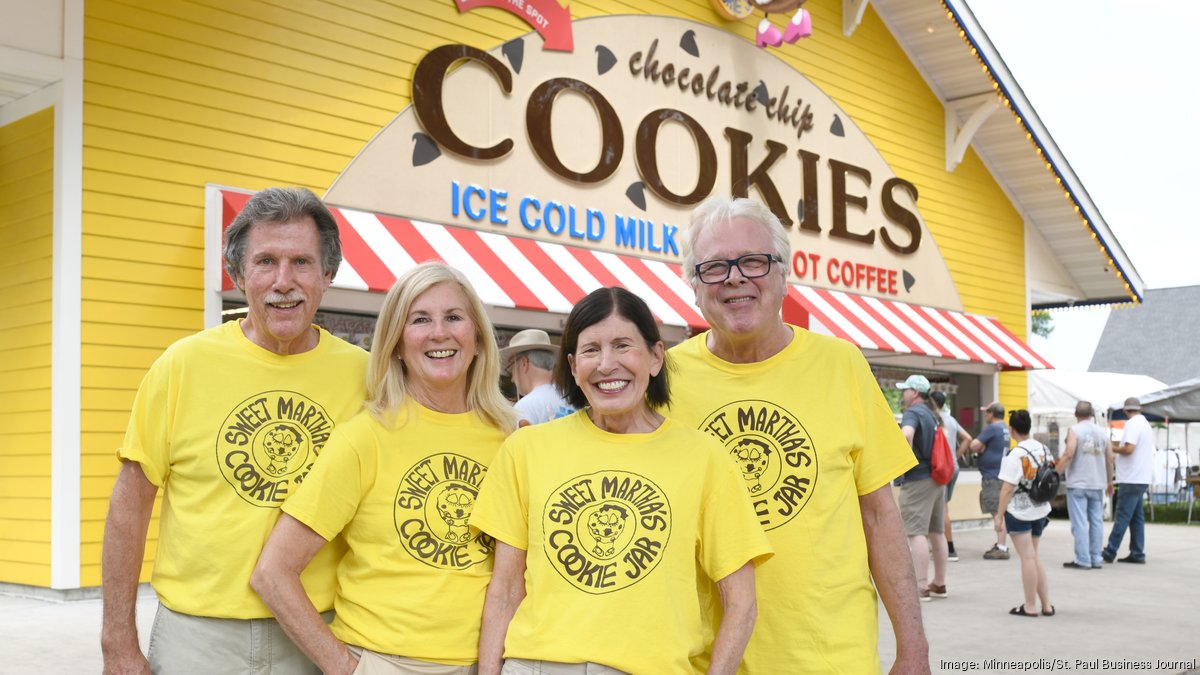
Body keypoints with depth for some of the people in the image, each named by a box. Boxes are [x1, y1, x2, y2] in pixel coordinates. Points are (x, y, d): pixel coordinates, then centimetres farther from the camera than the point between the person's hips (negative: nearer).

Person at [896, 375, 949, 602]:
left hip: (918, 480, -9)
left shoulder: (913, 413, -10)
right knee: (937, 532, 13)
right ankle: (939, 584, 21)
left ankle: (921, 587, -12)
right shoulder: (931, 414, 18)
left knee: (916, 533, -9)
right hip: (937, 479, 9)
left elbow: (906, 434, -32)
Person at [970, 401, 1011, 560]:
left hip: (993, 477, -10)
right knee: (1000, 512, 16)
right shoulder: (1005, 429, 16)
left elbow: (974, 446, -16)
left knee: (998, 512, -10)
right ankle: (1001, 544, 24)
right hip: (1001, 474, 10)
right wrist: (982, 446, -1)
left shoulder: (992, 428, -14)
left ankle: (1002, 548, -12)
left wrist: (979, 445, 4)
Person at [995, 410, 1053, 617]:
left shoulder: (1015, 455, -17)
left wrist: (999, 515, -10)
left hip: (1019, 512, -7)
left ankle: (1030, 606, 4)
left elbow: (1007, 489, -17)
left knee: (1028, 557, -2)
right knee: (1034, 557, 15)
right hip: (1040, 510, 7)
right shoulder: (1044, 450, 4)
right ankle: (1046, 605, 15)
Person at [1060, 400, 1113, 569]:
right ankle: (1096, 559, 12)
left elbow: (1069, 454, -18)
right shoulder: (1102, 432, 9)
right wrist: (1109, 481, 21)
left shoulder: (1074, 430, -6)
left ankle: (1083, 560, -6)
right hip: (1097, 484, 5)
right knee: (1096, 521, 10)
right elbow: (1109, 459, 11)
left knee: (1080, 523, -4)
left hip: (1077, 483, -5)